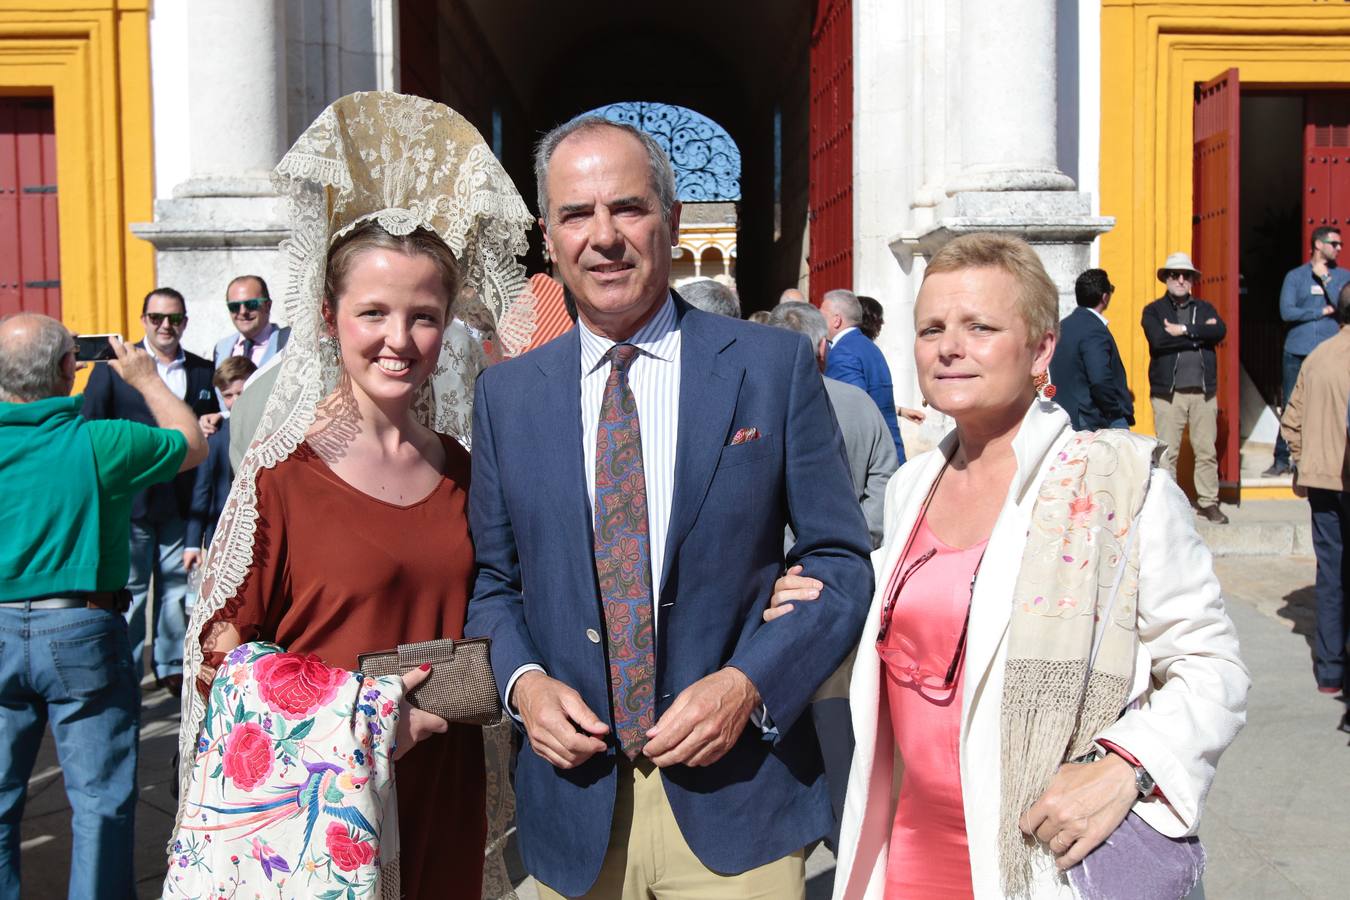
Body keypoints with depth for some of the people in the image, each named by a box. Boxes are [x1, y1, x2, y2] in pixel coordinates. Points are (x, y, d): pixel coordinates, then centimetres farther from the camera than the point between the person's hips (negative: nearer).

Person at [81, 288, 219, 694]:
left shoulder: (203, 371, 9)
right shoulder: (112, 366, 0)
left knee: (178, 588, 11)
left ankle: (172, 666, 24)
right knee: (128, 591, 4)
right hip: (130, 498, -3)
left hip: (183, 501, 3)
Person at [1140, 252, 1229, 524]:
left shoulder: (1204, 308, 15)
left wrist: (1184, 330, -13)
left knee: (1207, 451, 5)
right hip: (1167, 391, -2)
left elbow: (1220, 331, -6)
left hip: (1203, 390, 3)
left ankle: (1209, 502, 14)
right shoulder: (1153, 310, 6)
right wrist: (1200, 332, -9)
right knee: (1167, 452, -1)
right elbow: (1158, 339, -14)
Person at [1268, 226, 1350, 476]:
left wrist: (1326, 278, -6)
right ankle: (1282, 461, 11)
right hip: (1297, 352, 0)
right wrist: (1323, 311, -4)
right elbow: (1286, 312, -5)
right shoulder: (1295, 276, 7)